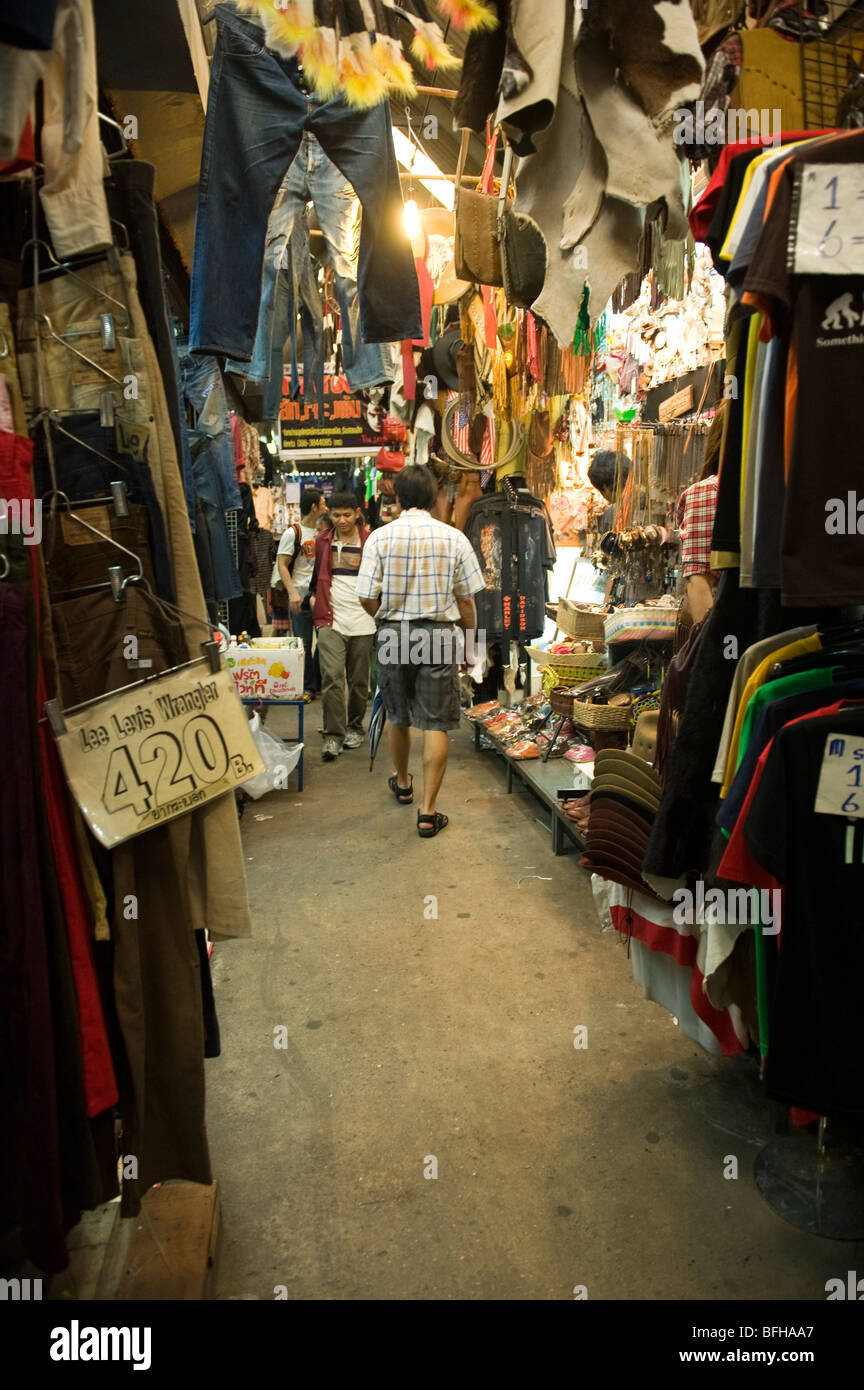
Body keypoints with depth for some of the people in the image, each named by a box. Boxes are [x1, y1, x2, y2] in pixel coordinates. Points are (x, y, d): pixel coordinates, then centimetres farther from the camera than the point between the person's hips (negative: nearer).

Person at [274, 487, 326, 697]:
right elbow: (282, 565, -8)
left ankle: (320, 683, 19)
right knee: (303, 644, 0)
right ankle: (307, 687, 10)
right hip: (302, 596, -6)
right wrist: (292, 592, -19)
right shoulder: (293, 533, -5)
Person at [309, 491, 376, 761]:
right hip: (331, 620, 1)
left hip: (362, 621, -1)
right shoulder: (323, 540, 10)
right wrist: (316, 597, 16)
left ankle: (354, 727, 27)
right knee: (332, 676, -10)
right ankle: (333, 735, -5)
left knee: (359, 679, 9)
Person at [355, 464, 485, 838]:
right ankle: (428, 812, 3)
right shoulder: (454, 538, -3)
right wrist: (471, 643, 11)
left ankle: (403, 783, 42)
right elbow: (466, 600, -1)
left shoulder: (380, 537, -5)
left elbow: (368, 599, -6)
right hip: (440, 635, -1)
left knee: (397, 715, 20)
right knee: (435, 723, 3)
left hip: (394, 635, 1)